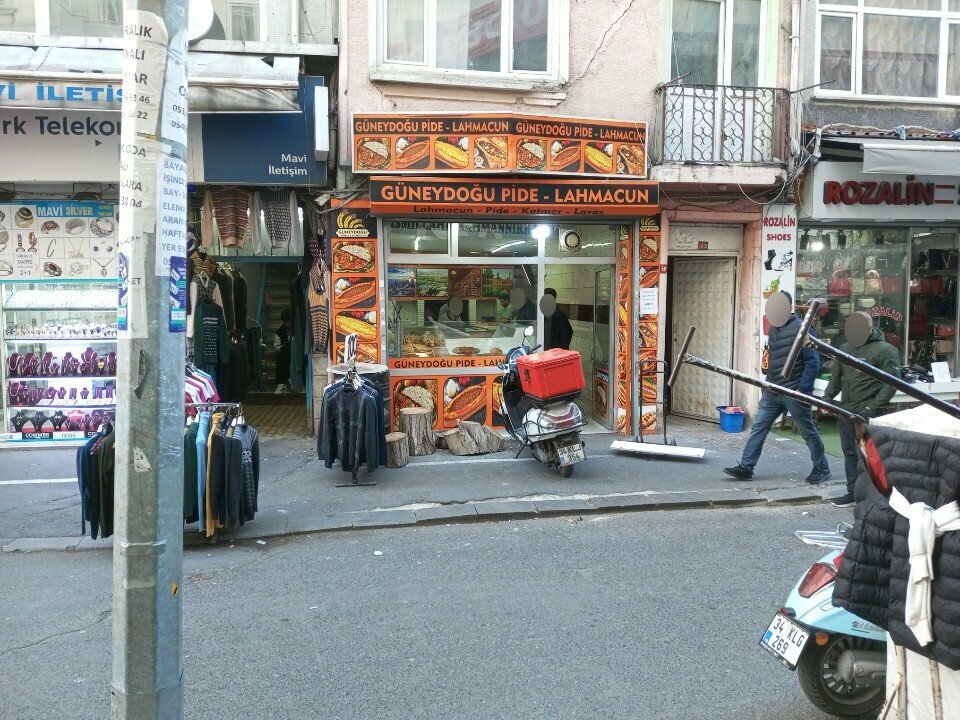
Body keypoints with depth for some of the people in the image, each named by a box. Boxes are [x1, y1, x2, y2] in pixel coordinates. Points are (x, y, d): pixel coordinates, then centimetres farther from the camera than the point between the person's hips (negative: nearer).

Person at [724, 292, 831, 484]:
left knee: (808, 431, 6)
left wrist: (802, 390, -19)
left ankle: (822, 468, 21)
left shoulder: (801, 328, -12)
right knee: (758, 428, 2)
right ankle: (745, 467, 5)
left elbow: (813, 362, -14)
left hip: (794, 392, -7)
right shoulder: (773, 328, 11)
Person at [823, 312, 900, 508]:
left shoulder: (885, 350, -6)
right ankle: (853, 493, 21)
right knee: (850, 453, 12)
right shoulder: (845, 349, 15)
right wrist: (827, 398, 8)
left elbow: (892, 382, -11)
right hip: (846, 411, 7)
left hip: (869, 414, -7)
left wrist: (874, 407, -16)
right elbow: (836, 378, 22)